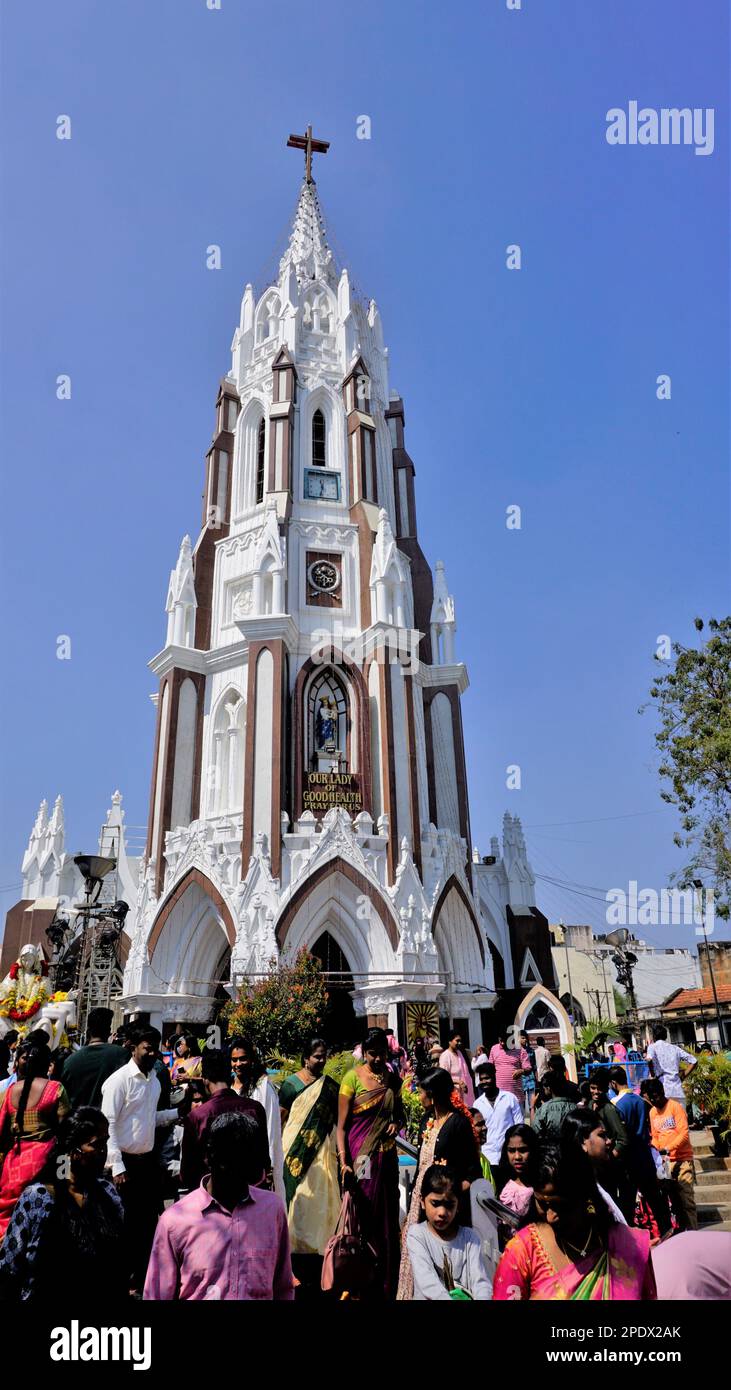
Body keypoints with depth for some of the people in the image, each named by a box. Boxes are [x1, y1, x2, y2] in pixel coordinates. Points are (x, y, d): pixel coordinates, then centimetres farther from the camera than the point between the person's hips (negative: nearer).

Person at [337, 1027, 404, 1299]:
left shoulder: (393, 1079, 5)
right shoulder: (352, 1078, -9)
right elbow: (342, 1124, -10)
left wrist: (396, 1124, -3)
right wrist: (343, 1161, -19)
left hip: (387, 1156, 4)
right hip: (360, 1155, -4)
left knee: (388, 1219, 8)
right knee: (362, 1217, 3)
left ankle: (387, 1284, 24)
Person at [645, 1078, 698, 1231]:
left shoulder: (675, 1106, -9)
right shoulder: (652, 1112, 10)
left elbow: (684, 1133, -16)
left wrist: (668, 1148, -25)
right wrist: (654, 1147, -4)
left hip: (682, 1159, -5)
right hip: (665, 1161, 6)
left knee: (686, 1199, -6)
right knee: (674, 1199, 8)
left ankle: (692, 1233, -1)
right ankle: (680, 1230, 15)